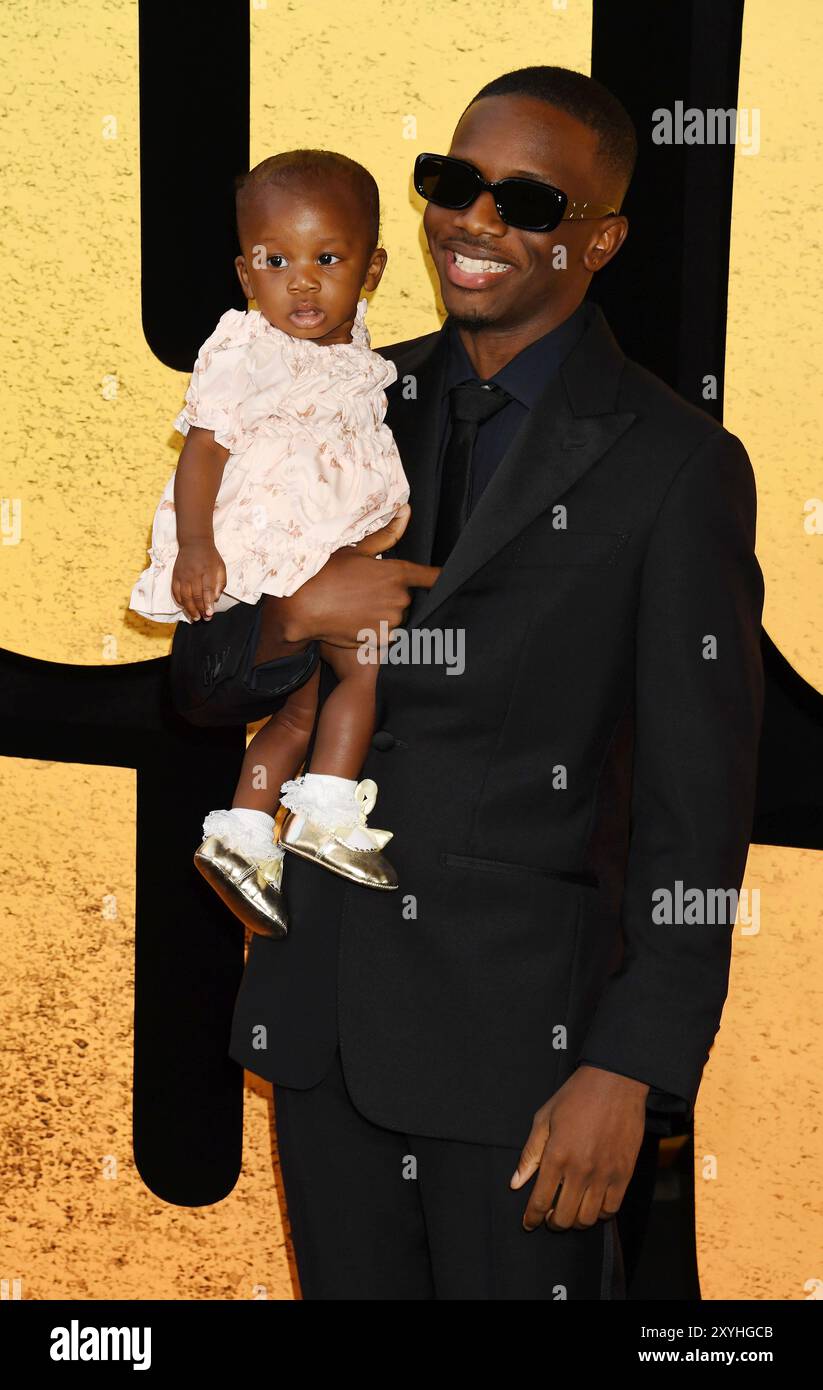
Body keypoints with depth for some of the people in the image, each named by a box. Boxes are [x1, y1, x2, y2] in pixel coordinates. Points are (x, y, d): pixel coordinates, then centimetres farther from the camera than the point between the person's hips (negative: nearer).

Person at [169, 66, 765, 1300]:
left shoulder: (676, 465, -9)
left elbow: (697, 812, -10)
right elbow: (200, 680, 11)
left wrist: (633, 1072, -14)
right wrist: (290, 618, -11)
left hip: (520, 1028, -5)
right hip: (323, 1010, 5)